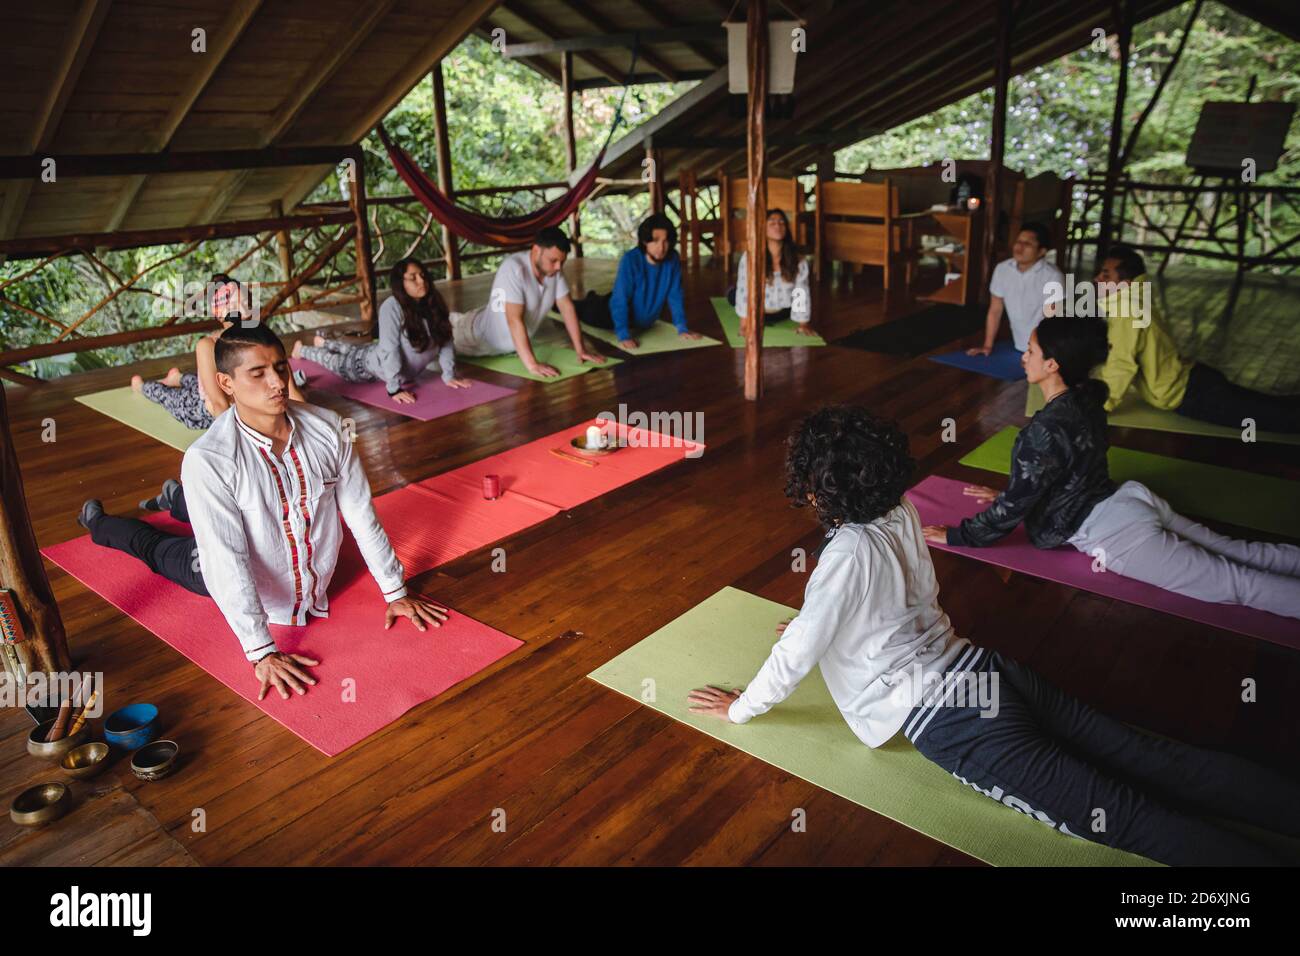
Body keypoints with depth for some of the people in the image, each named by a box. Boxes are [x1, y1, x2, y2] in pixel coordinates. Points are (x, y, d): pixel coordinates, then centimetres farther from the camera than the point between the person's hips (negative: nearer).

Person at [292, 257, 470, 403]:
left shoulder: (434, 305, -18)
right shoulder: (392, 307, -35)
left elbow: (445, 341, -12)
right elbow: (390, 350, -38)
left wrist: (449, 376, -16)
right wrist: (395, 389, -41)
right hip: (372, 365, -6)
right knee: (338, 362, 25)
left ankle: (324, 342, 65)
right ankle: (302, 350, 55)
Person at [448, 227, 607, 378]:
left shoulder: (554, 268, -17)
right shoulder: (514, 268, -35)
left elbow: (567, 307, -10)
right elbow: (515, 320, -41)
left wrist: (580, 350, -14)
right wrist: (532, 364, -48)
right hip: (481, 337, -6)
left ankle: (458, 320, 48)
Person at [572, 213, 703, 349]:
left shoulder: (673, 259, -23)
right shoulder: (630, 259, -35)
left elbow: (675, 296, -17)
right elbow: (620, 298, -38)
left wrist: (682, 328, -21)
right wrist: (623, 335, -45)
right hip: (620, 315, -4)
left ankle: (595, 299, 61)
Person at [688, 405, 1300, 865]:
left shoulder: (846, 554, -19)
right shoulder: (902, 514, 4)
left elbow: (797, 654, -13)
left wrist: (740, 708, 3)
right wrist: (822, 625, 31)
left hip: (943, 716, -8)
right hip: (980, 669, 8)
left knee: (1118, 815, -9)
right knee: (1142, 756, 8)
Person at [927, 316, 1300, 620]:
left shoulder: (1045, 431, -22)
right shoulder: (1086, 400, 7)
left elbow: (1016, 505, -16)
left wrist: (956, 536, -7)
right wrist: (1005, 495, 28)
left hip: (1113, 533, -9)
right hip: (1130, 500, 9)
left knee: (1239, 584, -5)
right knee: (1242, 554, 13)